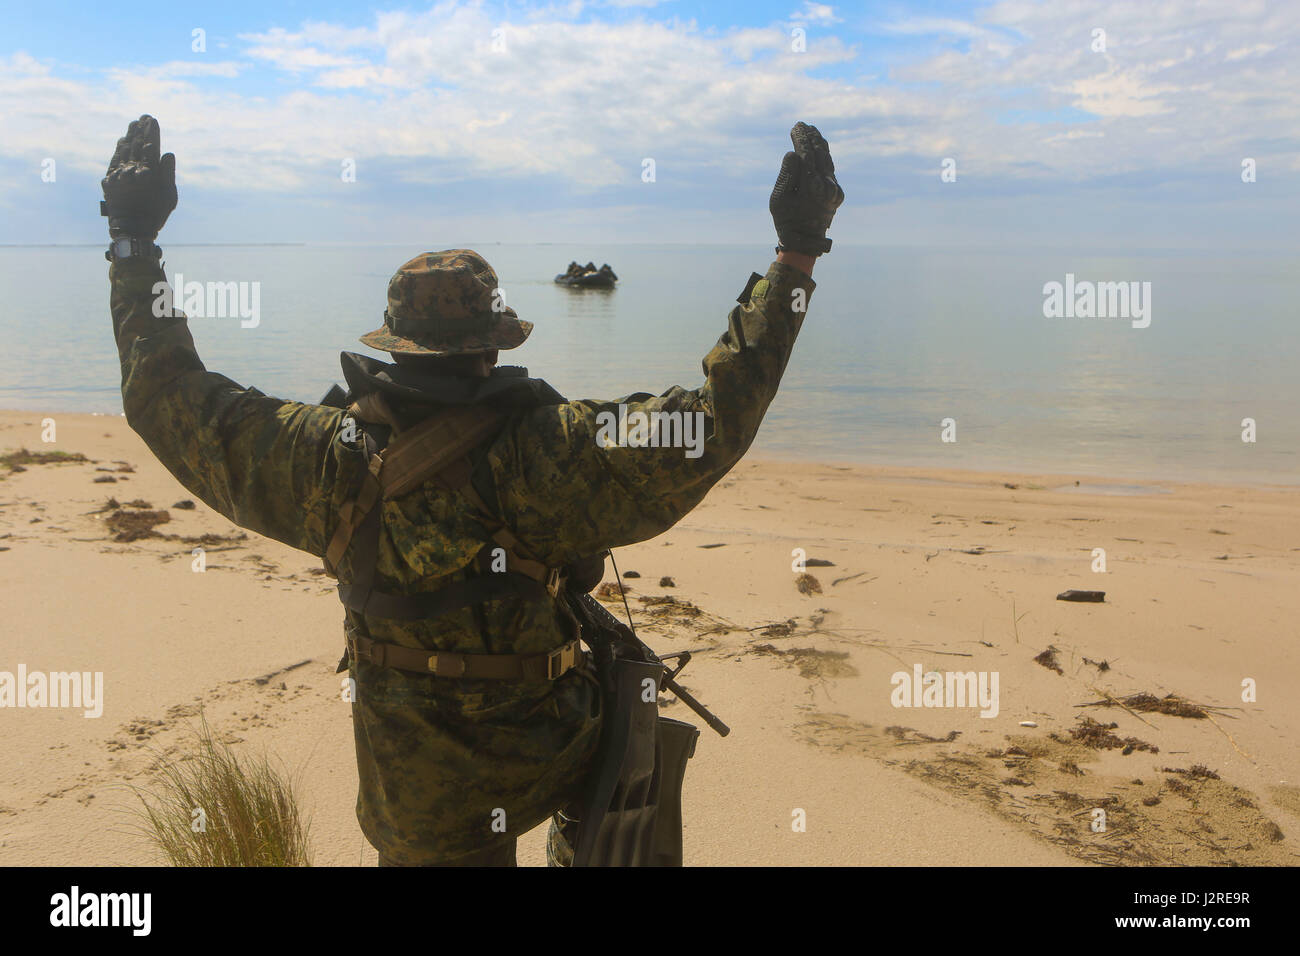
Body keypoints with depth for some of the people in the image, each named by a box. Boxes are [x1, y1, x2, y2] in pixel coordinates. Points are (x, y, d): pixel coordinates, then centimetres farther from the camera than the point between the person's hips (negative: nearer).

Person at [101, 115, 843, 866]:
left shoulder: (333, 456, -16)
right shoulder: (544, 451, -26)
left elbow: (166, 397, -4)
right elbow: (717, 417, -27)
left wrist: (133, 241, 4)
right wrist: (796, 257, -23)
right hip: (545, 761, -2)